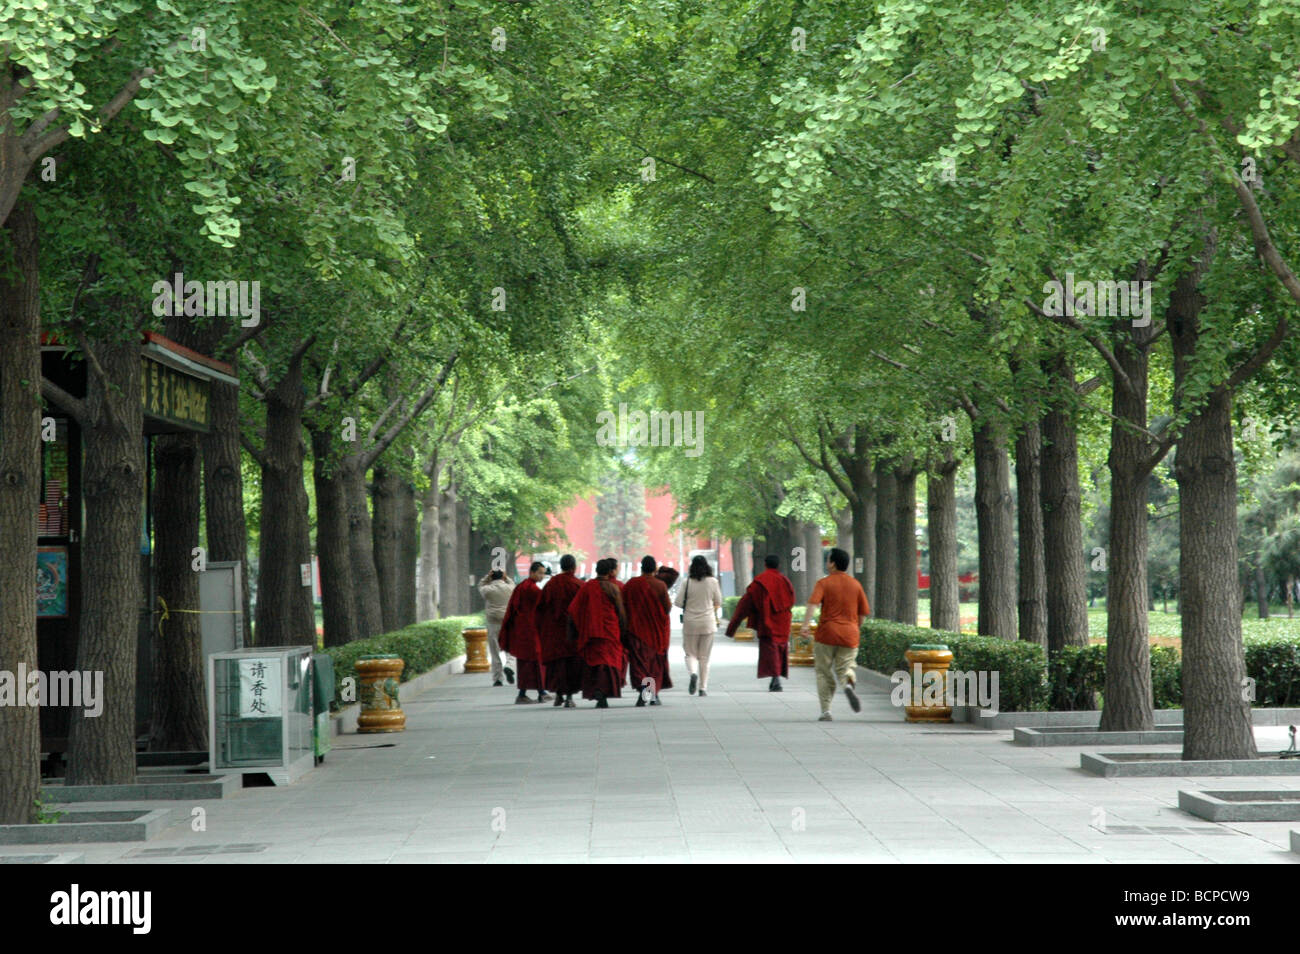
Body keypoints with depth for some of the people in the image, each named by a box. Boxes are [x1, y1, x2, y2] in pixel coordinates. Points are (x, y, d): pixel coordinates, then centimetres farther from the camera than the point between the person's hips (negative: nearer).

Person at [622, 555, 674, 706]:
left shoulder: (631, 584, -4)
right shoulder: (660, 585, -8)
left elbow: (623, 605, -1)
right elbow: (668, 607, -7)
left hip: (636, 628, 0)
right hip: (657, 630, 0)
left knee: (639, 661, -1)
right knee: (656, 661, 14)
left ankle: (642, 687, -26)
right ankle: (654, 695, 15)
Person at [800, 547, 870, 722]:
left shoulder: (824, 583, -1)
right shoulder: (856, 585, 9)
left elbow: (813, 603, -18)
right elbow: (864, 614, 10)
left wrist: (805, 624, -28)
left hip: (827, 634, -2)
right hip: (849, 636, 2)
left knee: (824, 673, 10)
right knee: (844, 669, 11)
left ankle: (826, 711, 3)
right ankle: (849, 684, -25)